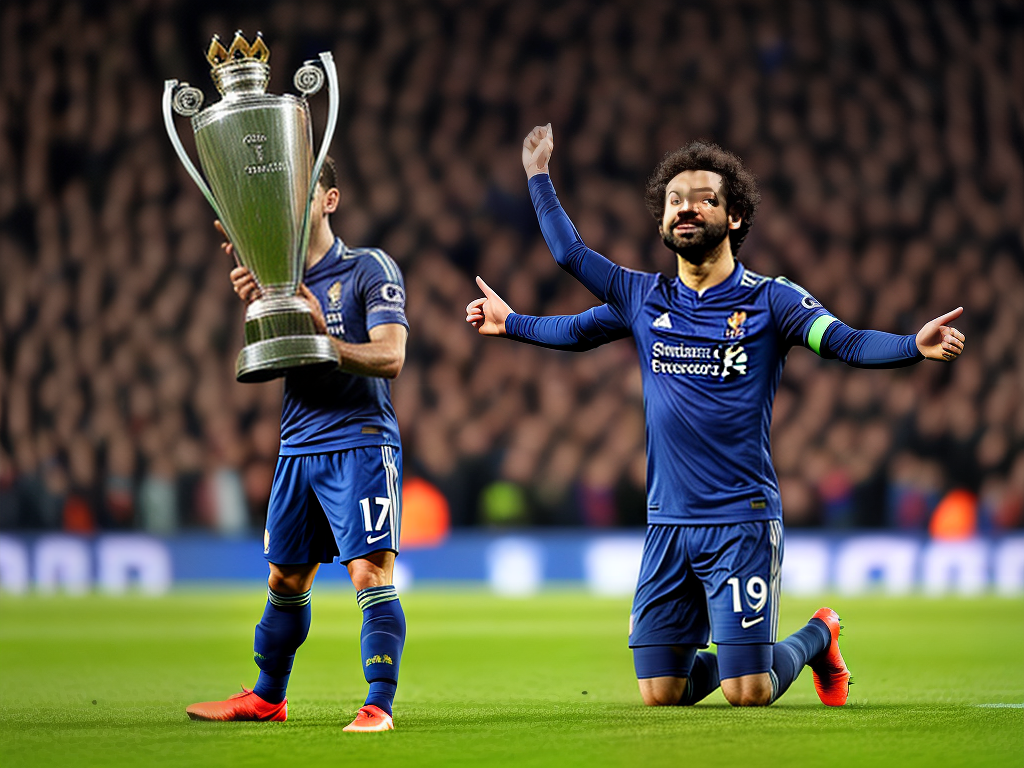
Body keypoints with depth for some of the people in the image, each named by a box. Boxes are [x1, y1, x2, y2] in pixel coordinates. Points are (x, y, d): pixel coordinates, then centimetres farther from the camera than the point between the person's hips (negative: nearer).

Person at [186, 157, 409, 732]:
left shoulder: (370, 269, -3)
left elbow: (390, 357, -13)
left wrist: (322, 341, -26)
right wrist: (257, 305, -15)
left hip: (360, 442, -6)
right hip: (299, 448, 6)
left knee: (371, 575, -13)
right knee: (286, 581, 14)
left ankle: (380, 706, -14)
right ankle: (267, 697, 26)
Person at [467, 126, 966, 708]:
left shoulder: (770, 299, -2)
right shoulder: (644, 299, 8)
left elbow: (847, 343, -13)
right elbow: (571, 255, 22)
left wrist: (914, 346, -30)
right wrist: (539, 177, 23)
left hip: (742, 518, -4)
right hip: (668, 522, 4)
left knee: (747, 693, -9)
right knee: (660, 693, 0)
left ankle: (817, 638, 23)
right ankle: (718, 656, 33)